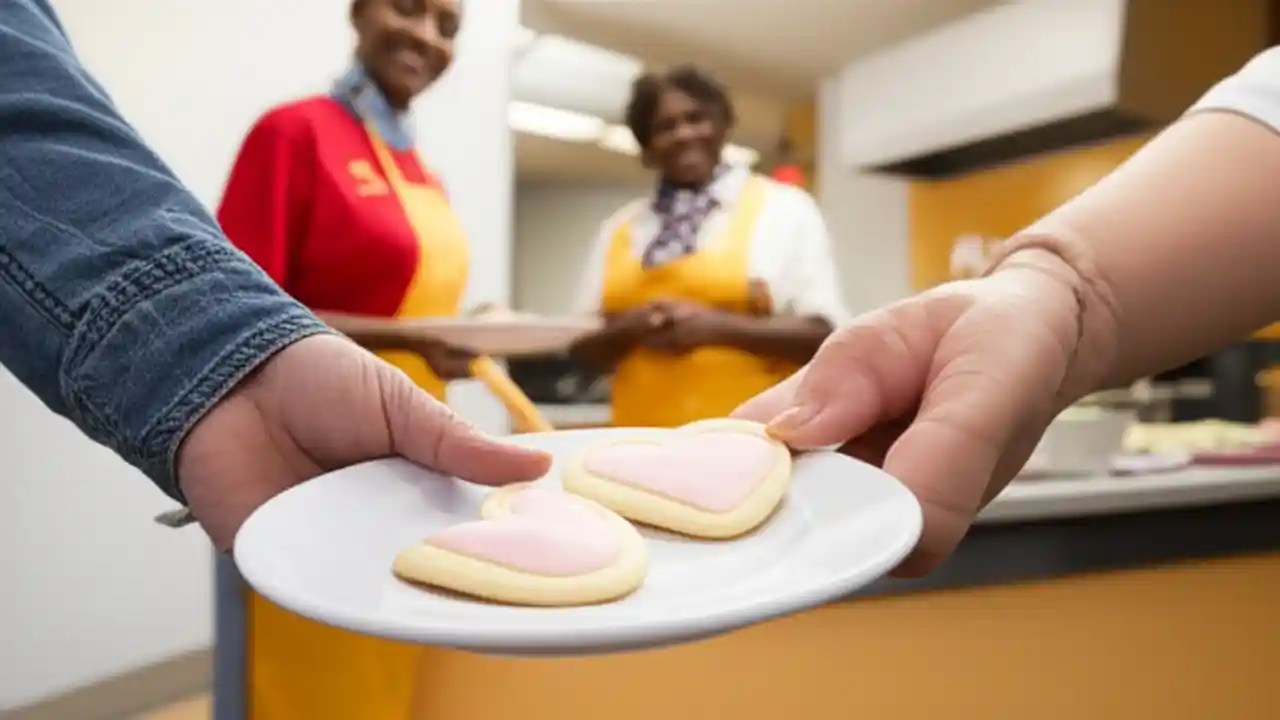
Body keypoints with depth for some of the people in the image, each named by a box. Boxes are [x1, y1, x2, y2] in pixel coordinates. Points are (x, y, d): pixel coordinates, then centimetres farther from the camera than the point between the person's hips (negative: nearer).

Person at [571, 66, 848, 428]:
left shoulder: (784, 207, 3)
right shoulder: (620, 227, 13)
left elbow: (820, 333, -3)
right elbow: (587, 347, 13)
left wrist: (716, 327, -15)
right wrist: (630, 329, -8)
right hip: (644, 440, 3)